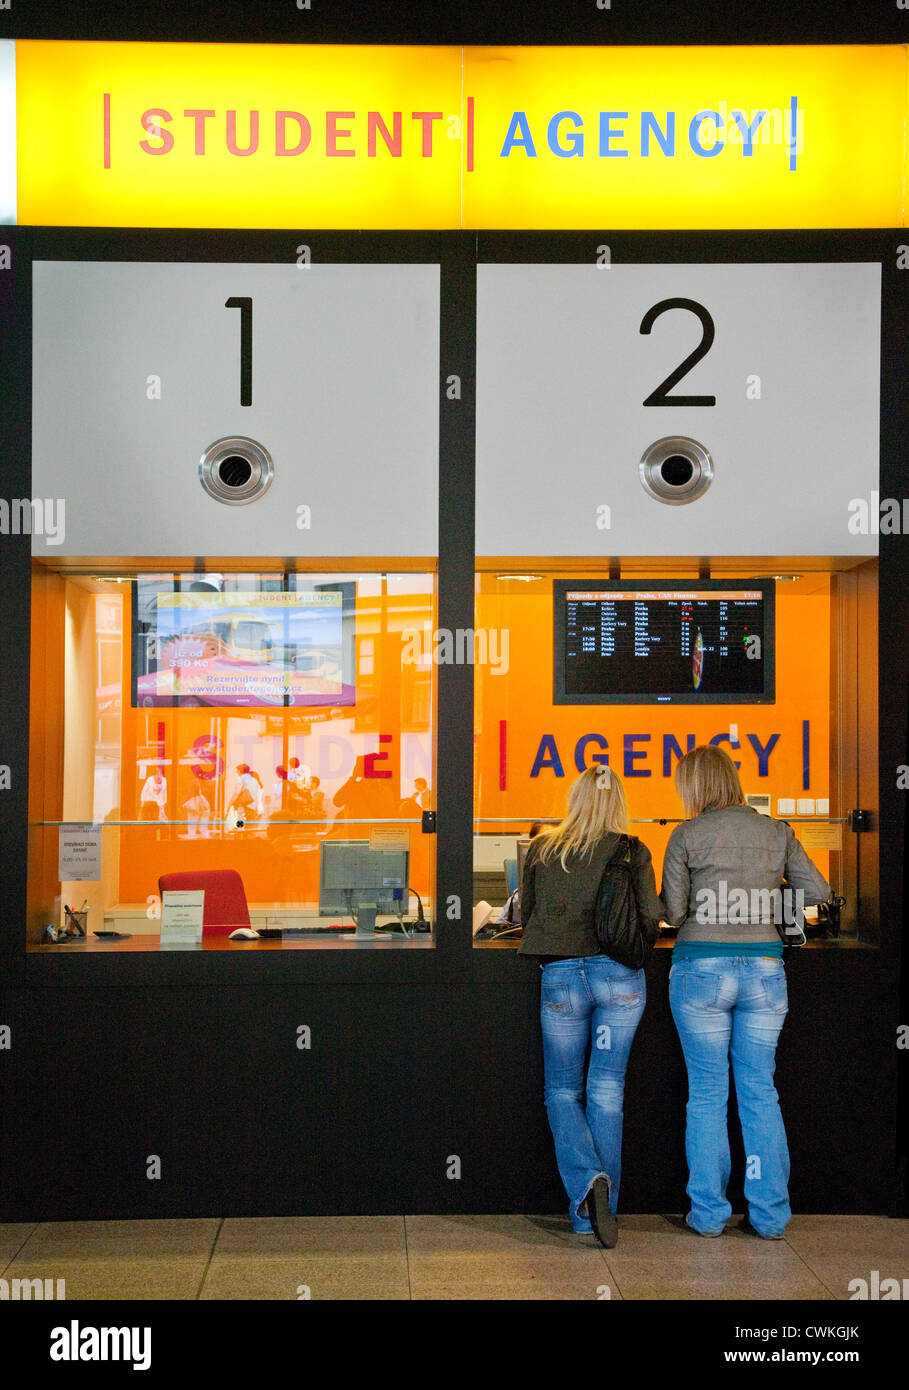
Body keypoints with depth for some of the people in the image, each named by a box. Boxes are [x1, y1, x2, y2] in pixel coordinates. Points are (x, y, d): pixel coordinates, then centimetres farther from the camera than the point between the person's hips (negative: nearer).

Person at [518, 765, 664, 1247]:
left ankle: (588, 1182, -14)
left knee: (561, 1092, 10)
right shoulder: (632, 851, 1)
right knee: (606, 1090, 8)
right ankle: (600, 1206, 9)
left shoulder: (542, 849, 5)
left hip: (560, 977, 0)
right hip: (620, 976, 0)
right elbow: (652, 916, -2)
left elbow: (526, 912, 13)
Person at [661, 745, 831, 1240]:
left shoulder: (688, 836, -4)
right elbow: (818, 894, 8)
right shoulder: (776, 832, 6)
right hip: (764, 967, 3)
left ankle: (708, 1213, 10)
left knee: (706, 1093, 6)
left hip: (702, 967, -3)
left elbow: (672, 911, -3)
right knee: (760, 1092, 10)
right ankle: (769, 1214, 12)